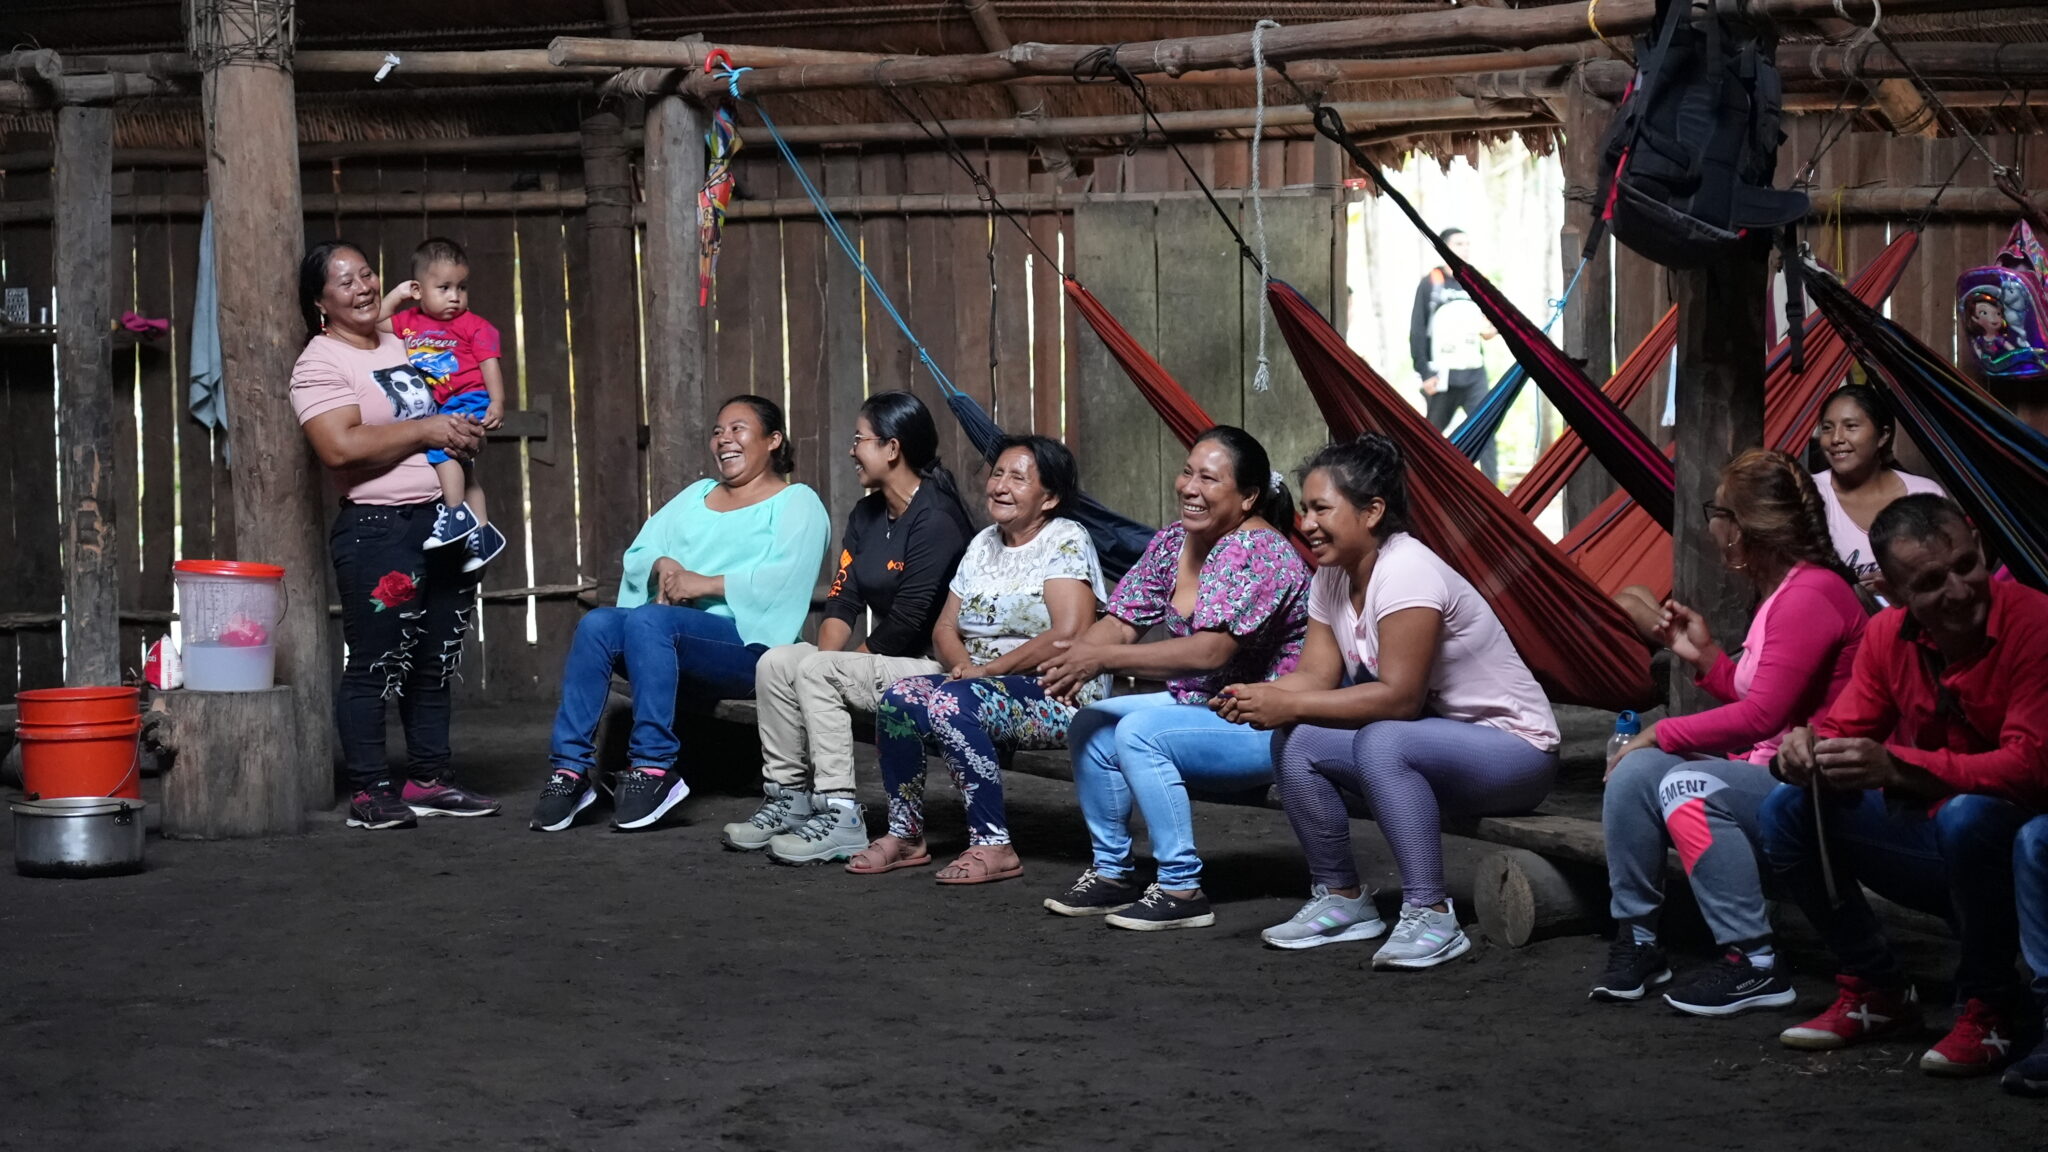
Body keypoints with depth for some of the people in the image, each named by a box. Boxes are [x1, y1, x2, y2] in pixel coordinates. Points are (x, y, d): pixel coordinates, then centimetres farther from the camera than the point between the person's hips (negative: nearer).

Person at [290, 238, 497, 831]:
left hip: (444, 519, 8)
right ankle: (369, 793, 0)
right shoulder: (320, 364, -7)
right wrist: (427, 431, -17)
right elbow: (342, 448, -21)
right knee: (376, 664, -6)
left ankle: (428, 780, 21)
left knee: (436, 661, 12)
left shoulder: (405, 342, 16)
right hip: (378, 530, -8)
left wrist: (469, 431, 5)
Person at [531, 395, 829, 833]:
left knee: (648, 620, -34)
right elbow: (638, 555, 19)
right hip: (672, 638, 6)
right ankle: (571, 768, -28)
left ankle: (653, 768, -35)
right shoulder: (697, 495, 30)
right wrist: (662, 567, -3)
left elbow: (779, 579, -10)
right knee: (596, 624, -25)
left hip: (749, 643, -6)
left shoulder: (797, 503, 9)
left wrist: (705, 583, -14)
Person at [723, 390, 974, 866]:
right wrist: (825, 656, -10)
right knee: (775, 663, -3)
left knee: (816, 671, -24)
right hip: (887, 658, 9)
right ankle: (790, 799, 2)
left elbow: (908, 620, -21)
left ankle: (839, 817, -25)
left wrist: (840, 661, -11)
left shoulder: (935, 520, -17)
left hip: (935, 663, -9)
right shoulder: (867, 515, 13)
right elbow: (843, 600, 8)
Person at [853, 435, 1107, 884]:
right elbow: (945, 628, 14)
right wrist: (963, 665, -9)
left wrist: (989, 669, -16)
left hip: (1057, 695, -7)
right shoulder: (983, 544, 16)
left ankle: (993, 846, -27)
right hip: (982, 684, 7)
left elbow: (1068, 634, -19)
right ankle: (905, 835, -6)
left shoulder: (1066, 541, -6)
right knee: (898, 699, -18)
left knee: (951, 704, -32)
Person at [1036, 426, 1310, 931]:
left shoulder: (1253, 550, -22)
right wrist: (1077, 660, -24)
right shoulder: (1173, 542, 4)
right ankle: (1111, 874, 9)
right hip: (1204, 706, 9)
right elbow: (1120, 620, 0)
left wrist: (1103, 658, -34)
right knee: (1091, 726, -3)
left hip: (1269, 723, -9)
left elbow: (1210, 650, -32)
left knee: (1141, 732, -27)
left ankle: (1181, 890, -19)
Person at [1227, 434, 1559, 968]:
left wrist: (1289, 705, -30)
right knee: (1294, 742, -9)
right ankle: (1342, 899, 3)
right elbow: (1316, 675, -4)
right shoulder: (1332, 575, 2)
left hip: (1511, 748, -9)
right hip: (1427, 735, 9)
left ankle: (1430, 915, -28)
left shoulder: (1407, 573, -25)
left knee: (1381, 743, -35)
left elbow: (1398, 697, -29)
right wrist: (1258, 698, -24)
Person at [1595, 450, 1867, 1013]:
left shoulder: (1811, 596, -16)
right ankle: (1635, 940, -1)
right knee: (1634, 770, -7)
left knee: (1691, 787, -31)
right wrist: (1704, 655, 11)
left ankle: (1754, 966, -24)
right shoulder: (1777, 592, 17)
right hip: (1769, 774, 10)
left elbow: (1762, 715, -21)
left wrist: (1661, 734, -13)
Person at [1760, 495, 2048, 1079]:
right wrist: (1807, 747, -21)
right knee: (1787, 810, -9)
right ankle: (1877, 992, 5)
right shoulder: (1889, 634, -1)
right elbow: (1843, 729, 6)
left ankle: (1990, 1010, -14)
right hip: (1930, 845, 6)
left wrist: (1896, 767, -38)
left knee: (1968, 815, -39)